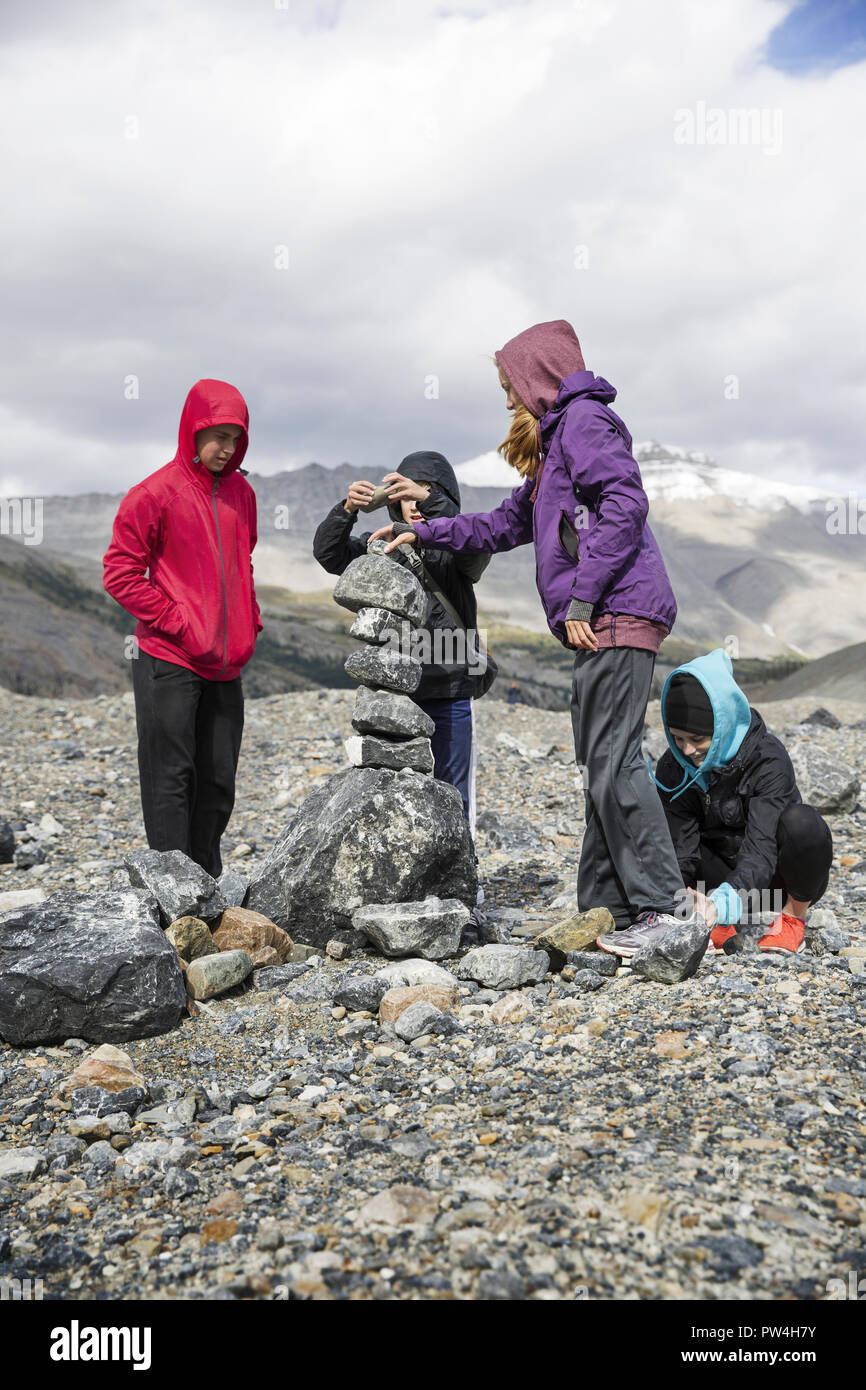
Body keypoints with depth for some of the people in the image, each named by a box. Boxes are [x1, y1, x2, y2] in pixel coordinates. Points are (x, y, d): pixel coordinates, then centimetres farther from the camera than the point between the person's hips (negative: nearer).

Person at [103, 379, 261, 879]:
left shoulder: (241, 493, 12)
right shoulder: (155, 494, -7)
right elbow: (120, 574, -8)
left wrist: (250, 623, 10)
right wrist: (179, 622, -13)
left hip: (226, 665, 6)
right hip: (169, 662, -6)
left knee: (219, 781, 11)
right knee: (171, 779, -3)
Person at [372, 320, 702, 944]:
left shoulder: (585, 418, -1)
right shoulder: (556, 442, 29)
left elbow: (625, 504, -15)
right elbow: (506, 524, 35)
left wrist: (580, 597, -17)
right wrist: (424, 532, 32)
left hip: (617, 612, -10)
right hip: (602, 623, 10)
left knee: (613, 762, -13)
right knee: (602, 766, 6)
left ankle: (665, 906, -11)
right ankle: (609, 912, 8)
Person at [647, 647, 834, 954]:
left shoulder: (768, 758, -25)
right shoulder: (673, 768, -11)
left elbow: (761, 849, -35)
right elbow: (679, 849, -16)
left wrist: (721, 904, -51)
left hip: (783, 880, -4)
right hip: (728, 879, 4)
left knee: (801, 822, -36)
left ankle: (793, 919, -10)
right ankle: (725, 925, -5)